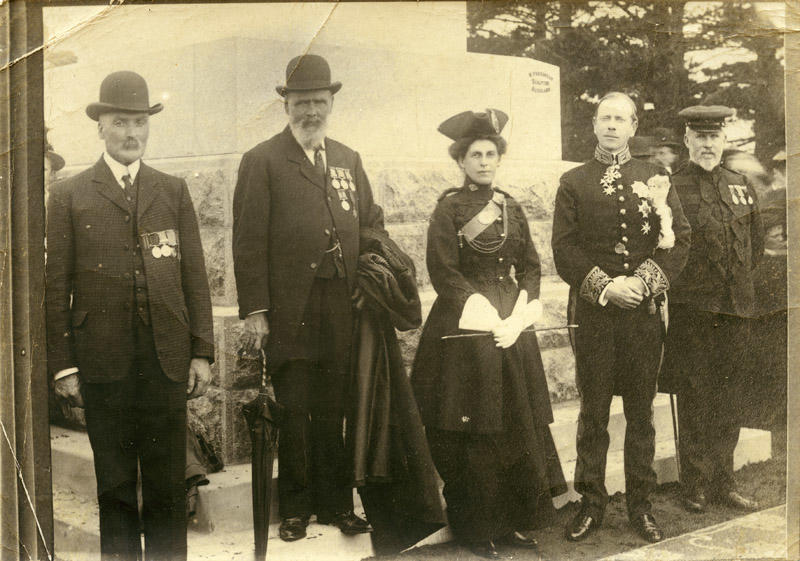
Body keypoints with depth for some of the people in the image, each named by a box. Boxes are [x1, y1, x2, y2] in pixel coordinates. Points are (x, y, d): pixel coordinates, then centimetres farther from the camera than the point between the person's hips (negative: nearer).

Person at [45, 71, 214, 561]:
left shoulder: (174, 191, 12)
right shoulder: (69, 196, 6)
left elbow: (195, 276, 9)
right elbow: (57, 286, 3)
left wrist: (202, 351, 3)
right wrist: (63, 364, -3)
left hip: (167, 358, 1)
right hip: (103, 360, -1)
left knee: (168, 480, 6)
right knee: (115, 482, 8)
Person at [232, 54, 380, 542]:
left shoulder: (349, 160, 16)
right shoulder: (263, 161, -1)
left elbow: (372, 223, 21)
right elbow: (249, 241, -6)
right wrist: (254, 310, -11)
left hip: (342, 307, 4)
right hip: (290, 311, -4)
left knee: (332, 411, 11)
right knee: (294, 413, 3)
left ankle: (335, 502, 23)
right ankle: (295, 508, 17)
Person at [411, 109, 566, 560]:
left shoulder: (512, 208, 12)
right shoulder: (449, 208, -4)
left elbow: (531, 269, 11)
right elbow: (445, 274, -10)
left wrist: (517, 320, -5)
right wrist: (488, 319, -14)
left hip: (512, 329, 5)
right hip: (464, 332, -5)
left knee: (520, 426, 7)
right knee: (473, 433, -1)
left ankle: (514, 521, 19)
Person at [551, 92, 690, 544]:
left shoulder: (656, 179, 10)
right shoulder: (574, 182, 7)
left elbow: (679, 239, 2)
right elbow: (564, 248, -1)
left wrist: (644, 283, -12)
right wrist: (605, 287, -13)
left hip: (644, 311, 1)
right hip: (593, 313, -1)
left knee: (641, 412, 7)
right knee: (593, 412, 4)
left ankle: (641, 504, 19)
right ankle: (592, 503, 15)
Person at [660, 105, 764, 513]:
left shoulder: (741, 187, 12)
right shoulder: (672, 188, -4)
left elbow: (756, 242, 22)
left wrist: (737, 278, 14)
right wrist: (690, 280, -6)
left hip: (736, 307, 5)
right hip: (691, 309, -5)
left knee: (727, 399, 11)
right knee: (694, 399, 1)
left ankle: (723, 483, 21)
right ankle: (695, 486, 11)